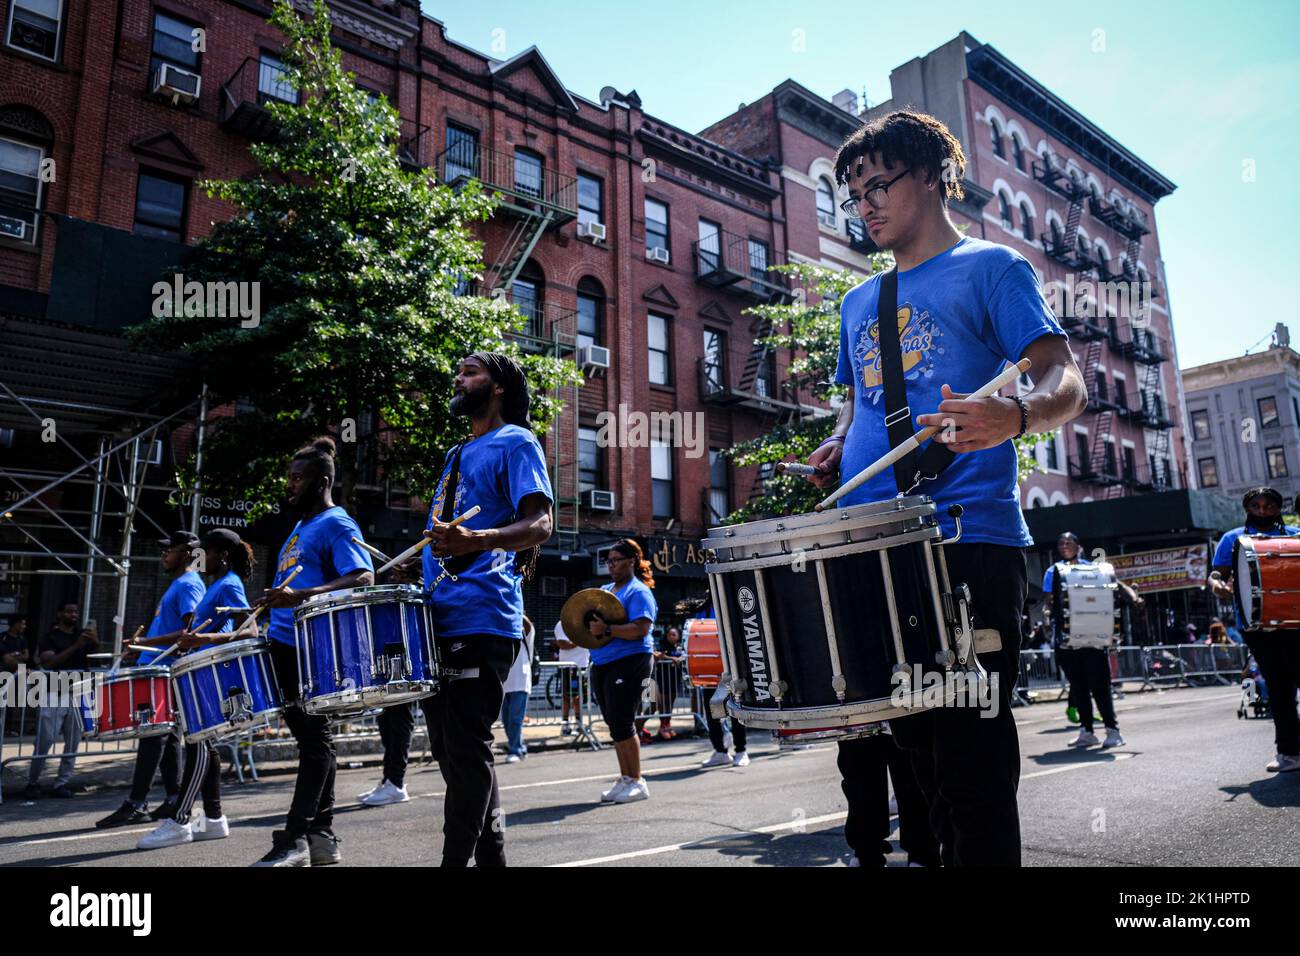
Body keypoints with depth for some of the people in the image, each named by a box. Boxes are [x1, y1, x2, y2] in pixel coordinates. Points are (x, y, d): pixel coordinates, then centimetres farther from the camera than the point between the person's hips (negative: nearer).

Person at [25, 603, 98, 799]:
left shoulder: (83, 635, 13)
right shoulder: (50, 638, 1)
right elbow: (49, 662, -14)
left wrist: (95, 643, -14)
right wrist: (75, 646, -23)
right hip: (54, 695, -4)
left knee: (73, 742, 2)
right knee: (44, 741, -3)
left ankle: (61, 783, 9)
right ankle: (32, 782, 12)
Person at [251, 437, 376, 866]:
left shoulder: (337, 525, -7)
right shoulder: (300, 527, 21)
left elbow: (363, 581, -21)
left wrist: (299, 597, -30)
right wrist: (273, 607, 21)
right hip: (284, 644, 9)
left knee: (314, 740, -5)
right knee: (311, 739, 11)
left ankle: (295, 839, -3)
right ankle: (321, 836, 17)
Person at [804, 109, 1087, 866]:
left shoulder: (990, 267, 6)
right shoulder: (858, 302, 23)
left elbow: (1066, 383, -5)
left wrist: (1013, 417, -28)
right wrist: (837, 448, 8)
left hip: (970, 539, -6)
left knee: (972, 760, -4)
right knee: (916, 749, 12)